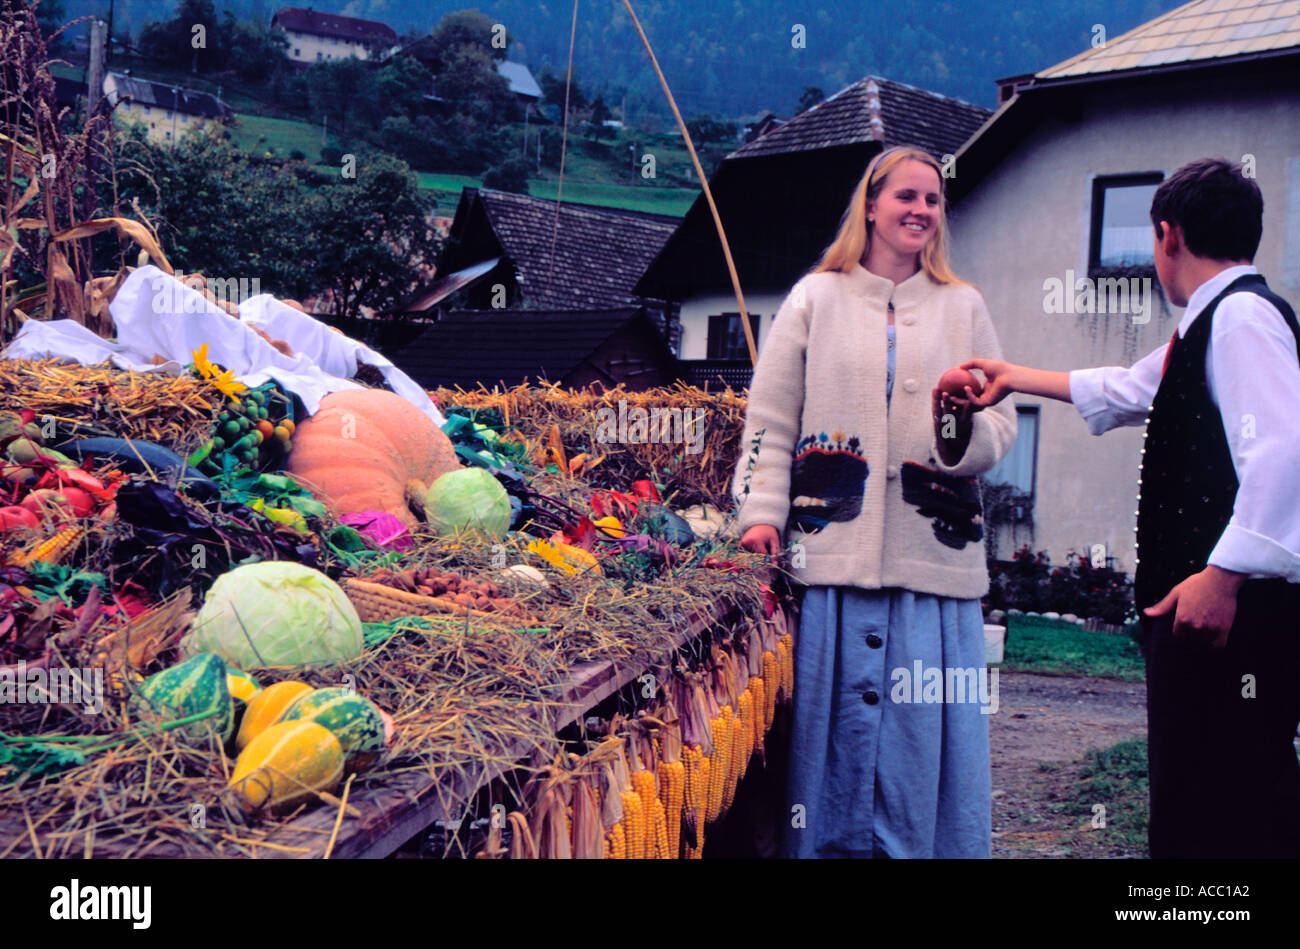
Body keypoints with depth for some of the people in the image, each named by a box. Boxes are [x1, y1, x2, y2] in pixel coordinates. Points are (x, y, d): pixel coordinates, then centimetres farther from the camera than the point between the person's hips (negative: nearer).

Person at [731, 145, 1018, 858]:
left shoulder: (964, 308, 16)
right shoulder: (815, 298, 11)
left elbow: (1003, 422, 13)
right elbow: (770, 419, 9)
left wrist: (967, 432, -10)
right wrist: (762, 513, -2)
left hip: (933, 560, 2)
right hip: (833, 554, -1)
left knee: (927, 733, 1)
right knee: (835, 726, 1)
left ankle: (922, 845, 14)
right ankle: (828, 844, 14)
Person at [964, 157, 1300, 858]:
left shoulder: (1242, 314, -10)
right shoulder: (1202, 327, 22)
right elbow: (1127, 390, 38)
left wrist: (1224, 573, -27)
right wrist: (1019, 378, 46)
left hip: (1235, 609, -10)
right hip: (1198, 601, 10)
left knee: (1232, 809, -10)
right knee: (1187, 802, 13)